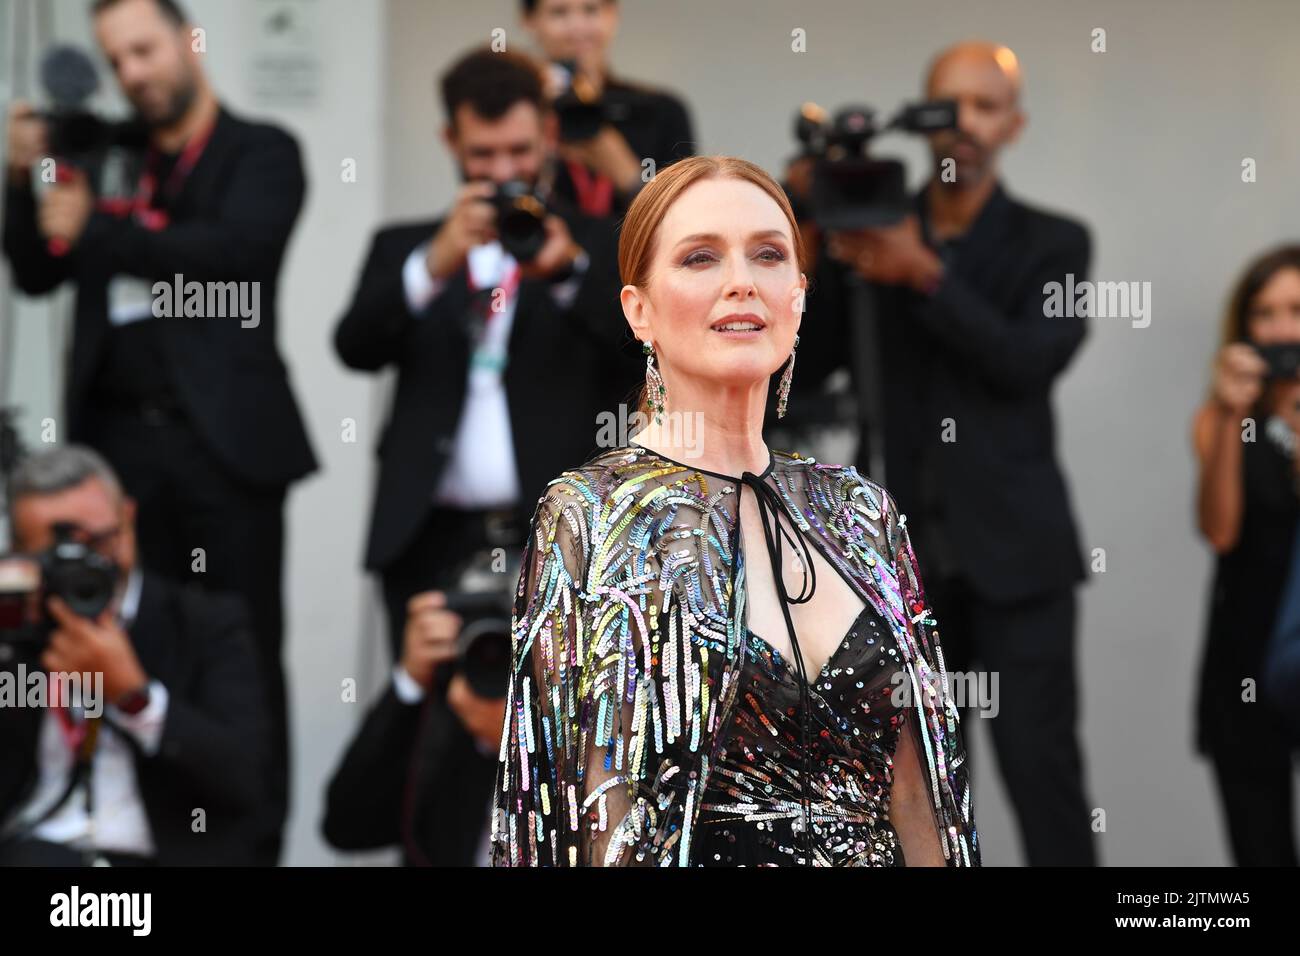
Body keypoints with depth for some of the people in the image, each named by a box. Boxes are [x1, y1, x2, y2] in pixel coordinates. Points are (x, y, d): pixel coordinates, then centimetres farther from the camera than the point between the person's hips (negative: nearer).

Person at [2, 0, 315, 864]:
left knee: (244, 654, 1)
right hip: (121, 436, 4)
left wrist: (95, 231, -14)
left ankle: (253, 842, 7)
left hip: (222, 437, -4)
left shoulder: (261, 153, 1)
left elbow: (230, 250, -17)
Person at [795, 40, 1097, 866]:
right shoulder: (874, 232, 9)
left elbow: (1032, 360, -13)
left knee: (1041, 771, -7)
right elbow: (805, 362, 0)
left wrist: (925, 276, -20)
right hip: (903, 549, 3)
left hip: (1012, 548, -2)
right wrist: (814, 240, -11)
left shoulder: (1052, 243, 4)